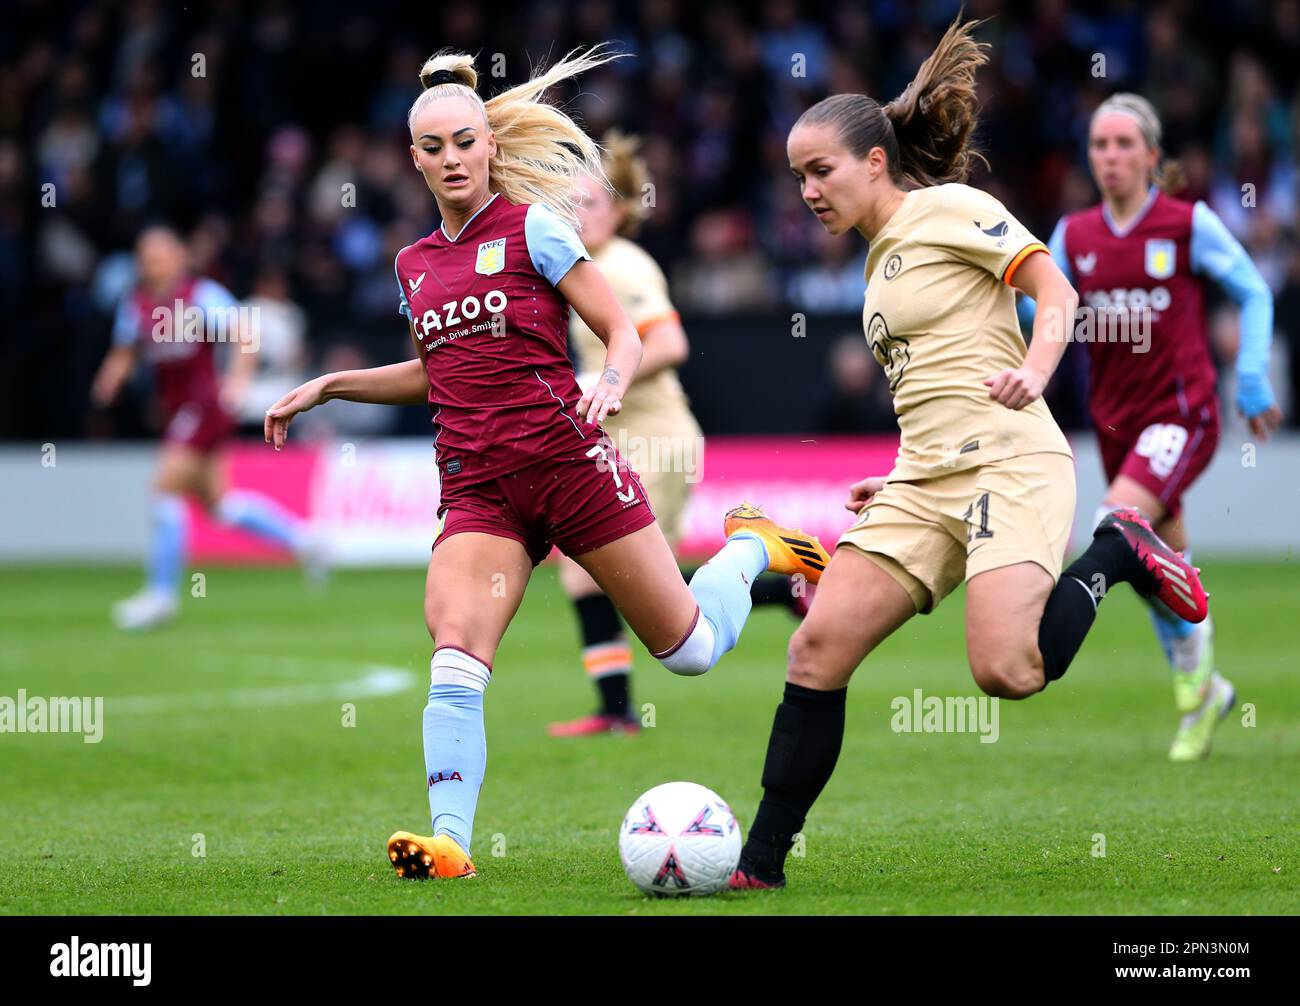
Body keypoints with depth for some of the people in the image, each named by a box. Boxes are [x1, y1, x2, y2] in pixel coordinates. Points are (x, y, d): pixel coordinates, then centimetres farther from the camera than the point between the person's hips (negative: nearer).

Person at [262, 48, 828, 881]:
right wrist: (328, 386, 22)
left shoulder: (533, 227, -1)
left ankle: (750, 546, 34)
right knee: (455, 657, -20)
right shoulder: (414, 264, 15)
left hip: (568, 460, -4)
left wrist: (611, 384, -24)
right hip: (478, 489, 4)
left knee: (691, 650, 4)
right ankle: (450, 843, -23)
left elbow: (625, 333, -2)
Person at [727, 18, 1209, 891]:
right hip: (926, 482, 8)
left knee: (1006, 671, -26)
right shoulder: (883, 260, 23)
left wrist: (1036, 369, -25)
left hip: (1008, 463, -8)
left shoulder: (947, 210, -1)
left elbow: (1053, 286, -8)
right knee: (819, 646, -7)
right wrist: (897, 484, 21)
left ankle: (1114, 557, 2)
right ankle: (761, 861, -5)